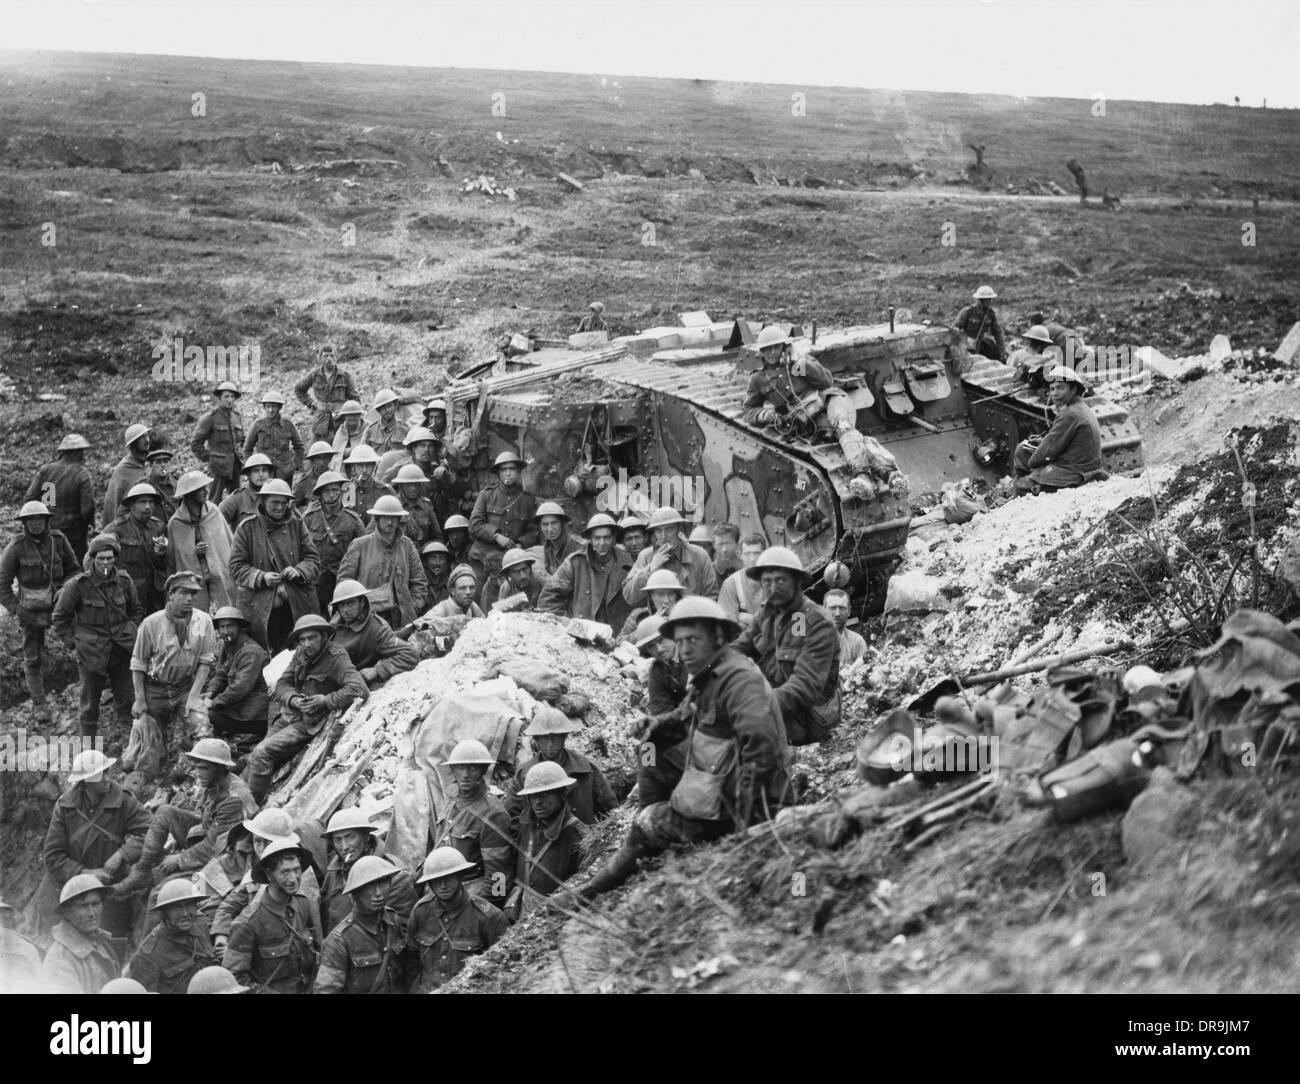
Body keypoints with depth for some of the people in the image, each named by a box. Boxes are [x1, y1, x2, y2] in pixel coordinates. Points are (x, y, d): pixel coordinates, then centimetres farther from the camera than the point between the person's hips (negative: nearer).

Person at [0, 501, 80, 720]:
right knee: (33, 659, 5)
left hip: (57, 605, 2)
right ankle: (39, 704, 15)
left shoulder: (58, 540, -2)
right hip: (30, 610, -1)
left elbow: (73, 569, 11)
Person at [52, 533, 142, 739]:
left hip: (122, 650, 3)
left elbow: (137, 611, 18)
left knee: (128, 700, 7)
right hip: (91, 652, -3)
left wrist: (131, 631, 5)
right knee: (90, 704, 7)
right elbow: (60, 619, 1)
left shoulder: (123, 581, 1)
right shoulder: (78, 585, -11)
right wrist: (72, 643, -3)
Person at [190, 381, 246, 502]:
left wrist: (240, 452, 12)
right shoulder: (210, 418, -8)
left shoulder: (238, 416, 11)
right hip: (218, 466, -6)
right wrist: (206, 461, -6)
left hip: (235, 465, 6)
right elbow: (195, 443, -5)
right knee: (214, 500, -7)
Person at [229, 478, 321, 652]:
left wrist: (298, 571, -14)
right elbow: (236, 566, 0)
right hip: (258, 604, -2)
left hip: (297, 604, 2)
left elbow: (313, 559, 8)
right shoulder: (247, 527, 2)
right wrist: (261, 577, -17)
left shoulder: (297, 525, 9)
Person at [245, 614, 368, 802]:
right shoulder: (300, 654, 5)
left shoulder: (336, 658, -15)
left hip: (310, 723, -7)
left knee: (261, 754, -20)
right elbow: (282, 683, 9)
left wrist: (325, 700, -22)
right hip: (289, 716, 7)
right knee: (253, 759, 1)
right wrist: (293, 699, -13)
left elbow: (358, 689, -25)